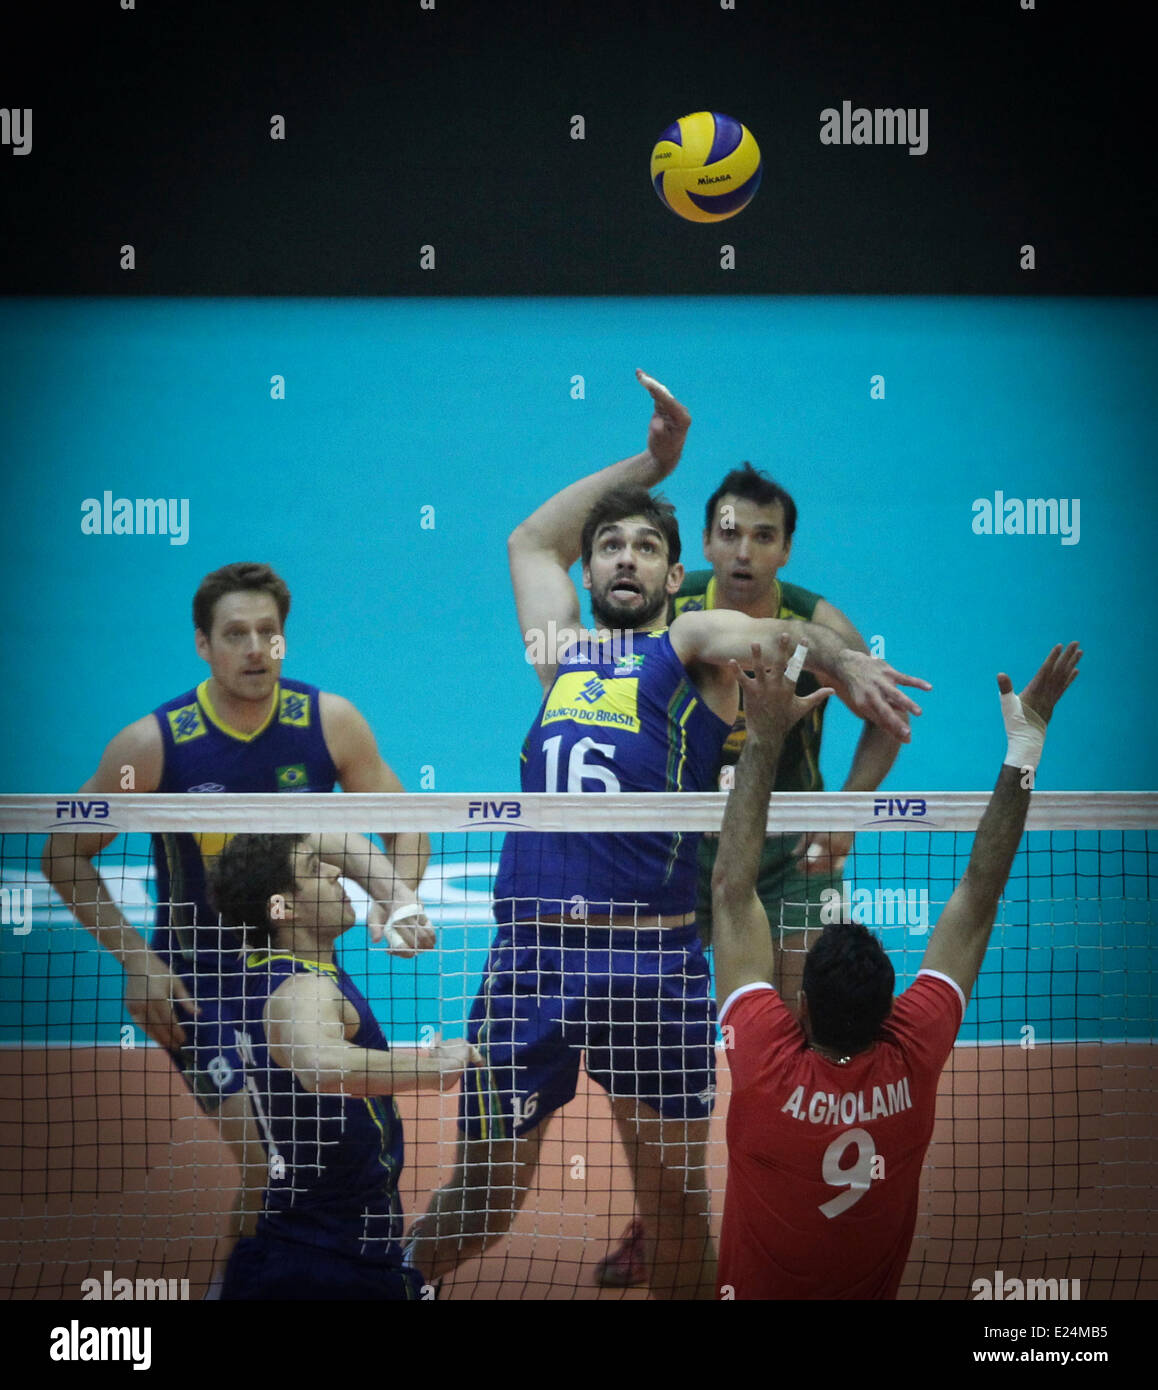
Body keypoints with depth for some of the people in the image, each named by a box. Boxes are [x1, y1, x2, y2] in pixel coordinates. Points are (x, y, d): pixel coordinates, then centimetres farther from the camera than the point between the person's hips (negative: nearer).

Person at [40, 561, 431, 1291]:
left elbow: (407, 827, 1)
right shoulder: (154, 744, -15)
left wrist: (396, 895, -21)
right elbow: (67, 855, -4)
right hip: (198, 977, -3)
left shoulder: (331, 722, -9)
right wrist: (136, 958, -13)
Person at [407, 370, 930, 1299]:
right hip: (532, 952, 2)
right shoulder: (563, 651, 19)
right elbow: (530, 540, 34)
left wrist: (840, 661, -37)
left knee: (679, 1201, 3)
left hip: (655, 960, -2)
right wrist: (649, 463, 34)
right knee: (484, 1196, 7)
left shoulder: (691, 645, 7)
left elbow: (757, 635, -15)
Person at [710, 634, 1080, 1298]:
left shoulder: (768, 1065, -32)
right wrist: (1024, 749, -17)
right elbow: (980, 896, -20)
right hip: (873, 1290, 2)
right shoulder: (915, 1059, -27)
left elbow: (732, 889, -26)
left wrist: (765, 742, -24)